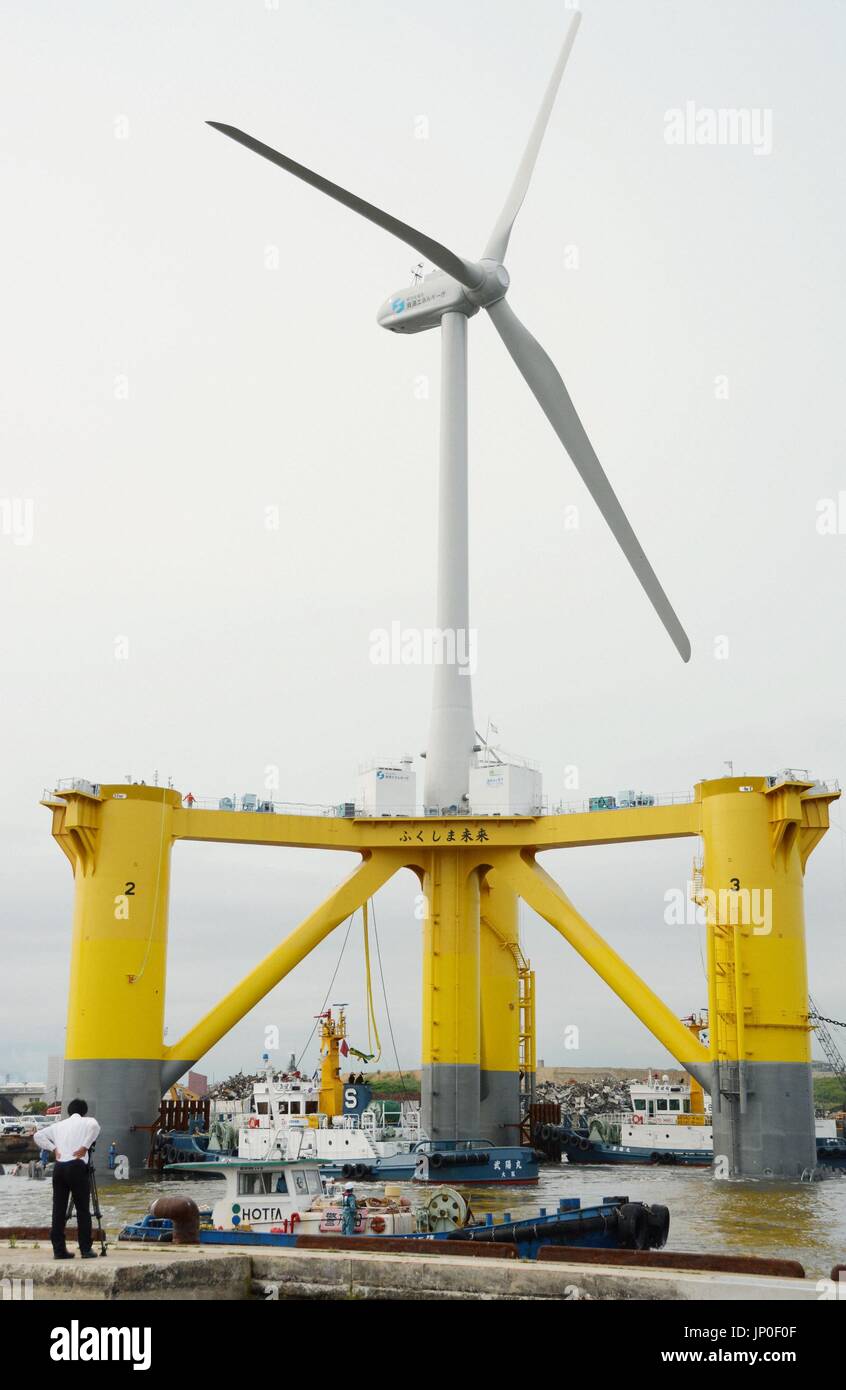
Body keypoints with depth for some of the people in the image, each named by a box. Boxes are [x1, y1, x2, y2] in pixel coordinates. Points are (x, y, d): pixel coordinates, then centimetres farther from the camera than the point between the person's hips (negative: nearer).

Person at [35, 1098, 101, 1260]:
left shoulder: (59, 1125, 20)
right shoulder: (87, 1121, 7)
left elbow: (39, 1135, 17)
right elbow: (94, 1126, -15)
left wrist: (53, 1149, 13)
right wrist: (85, 1146, -8)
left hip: (58, 1167, 4)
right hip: (76, 1166, -4)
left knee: (58, 1210, 6)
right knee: (83, 1210, 0)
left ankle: (59, 1249, 6)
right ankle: (86, 1249, -1)